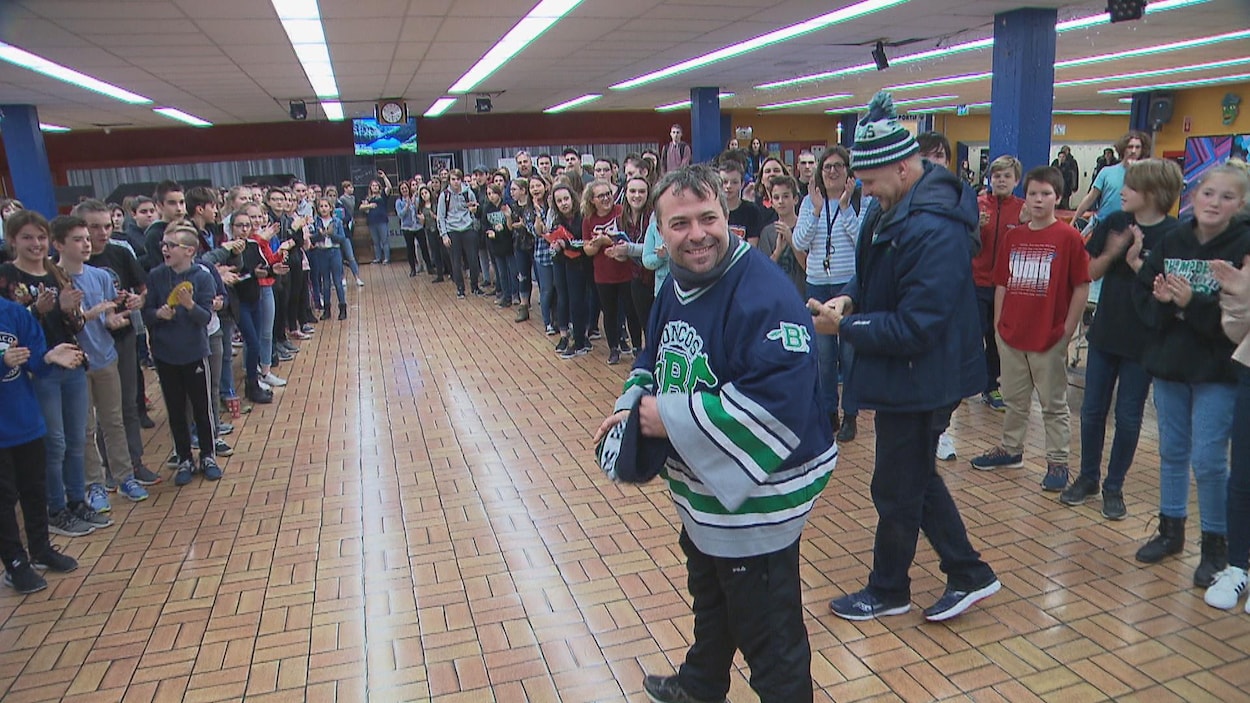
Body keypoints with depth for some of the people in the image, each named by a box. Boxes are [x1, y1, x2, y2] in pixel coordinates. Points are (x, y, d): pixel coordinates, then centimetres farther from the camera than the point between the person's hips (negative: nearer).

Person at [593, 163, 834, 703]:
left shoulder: (763, 293, -27)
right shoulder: (676, 285, 3)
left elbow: (778, 401, -34)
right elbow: (656, 360, 17)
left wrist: (672, 419, -27)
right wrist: (633, 405, -4)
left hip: (757, 499, -9)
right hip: (701, 490, 10)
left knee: (768, 634, 8)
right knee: (708, 601, 32)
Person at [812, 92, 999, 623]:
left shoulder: (933, 230, -28)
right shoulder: (892, 211, 3)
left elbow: (914, 328, -29)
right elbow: (875, 274, 17)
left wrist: (844, 327, -21)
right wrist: (850, 297, -3)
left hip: (919, 379, -10)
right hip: (906, 375, 10)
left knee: (897, 488, 8)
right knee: (916, 477, 22)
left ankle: (888, 591, 30)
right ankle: (968, 574, 36)